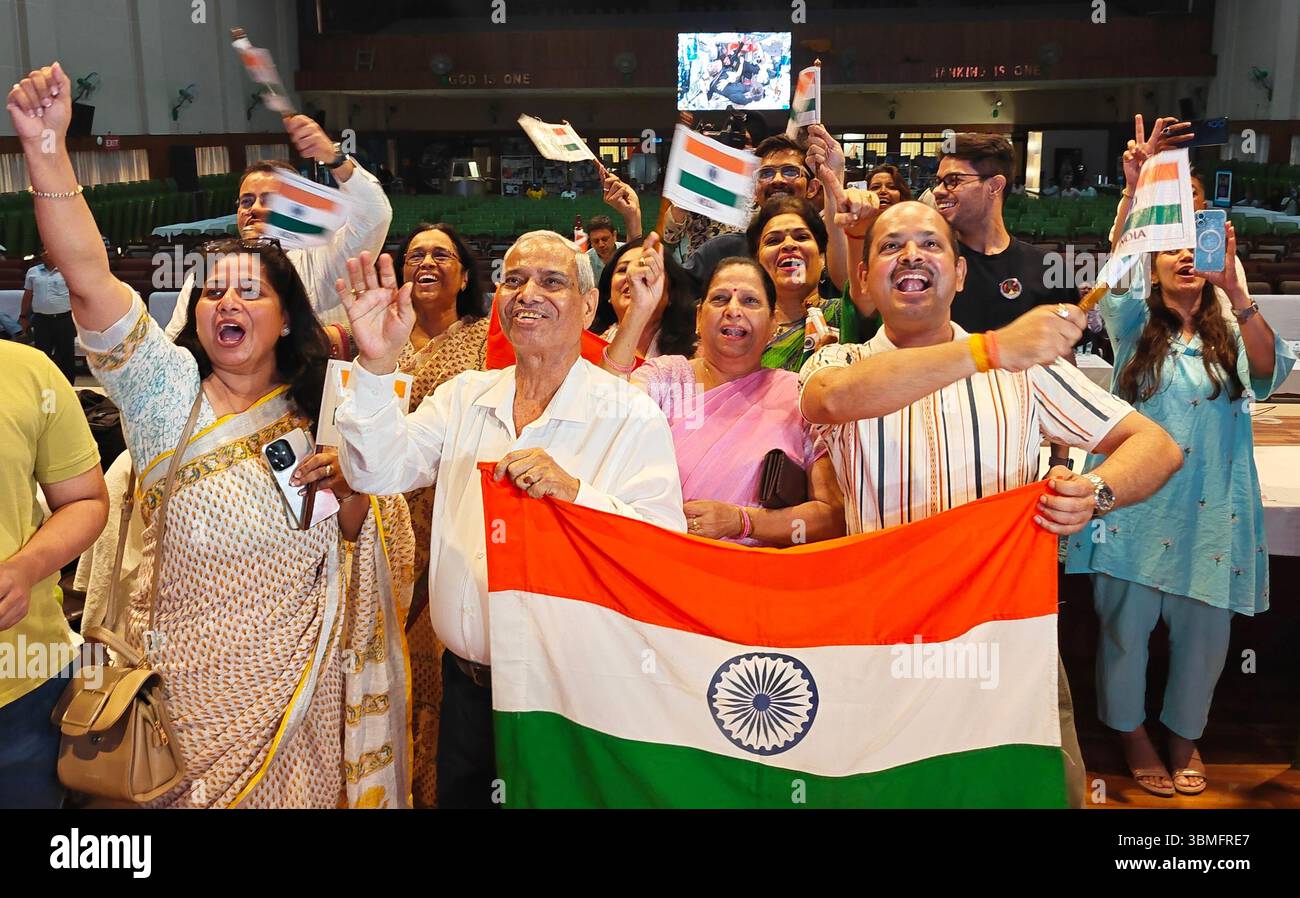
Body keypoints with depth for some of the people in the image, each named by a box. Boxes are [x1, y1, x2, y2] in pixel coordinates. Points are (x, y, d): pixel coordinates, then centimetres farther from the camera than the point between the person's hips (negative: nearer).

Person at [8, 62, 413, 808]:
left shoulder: (320, 415, 3)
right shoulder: (170, 392, -5)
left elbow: (358, 543, 6)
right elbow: (88, 278, -20)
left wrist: (350, 492, -15)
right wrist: (48, 150, -29)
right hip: (192, 686, -2)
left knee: (298, 791, 14)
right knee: (195, 794, 11)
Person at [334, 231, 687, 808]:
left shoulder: (633, 417, -10)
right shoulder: (464, 397, 5)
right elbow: (378, 470, -8)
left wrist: (574, 491, -31)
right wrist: (377, 363, -22)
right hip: (467, 685, 4)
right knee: (459, 794, 19)